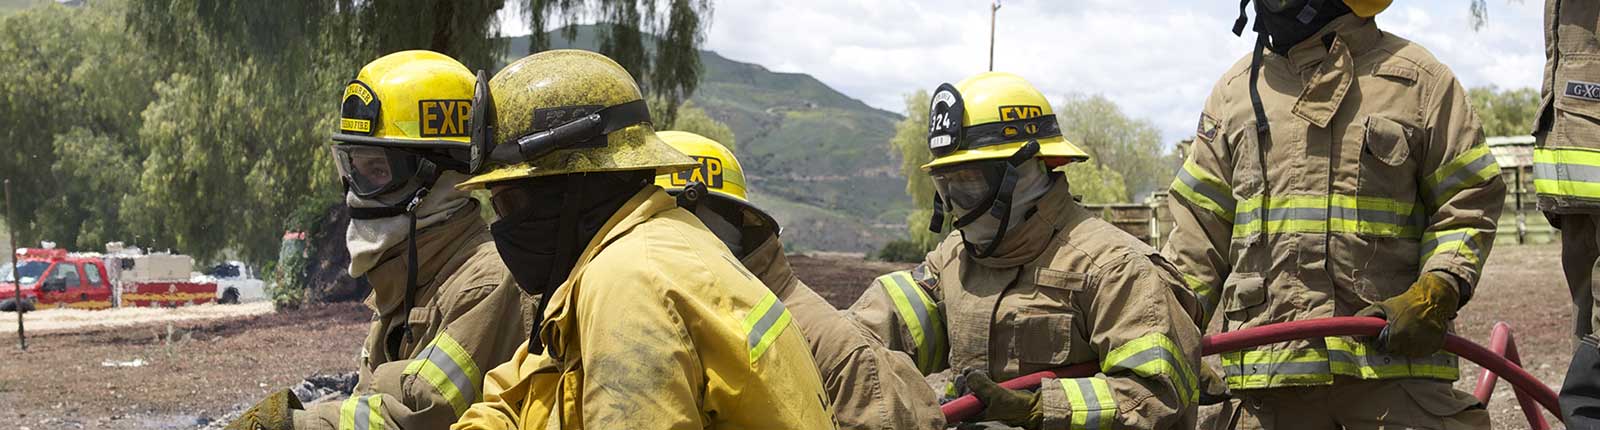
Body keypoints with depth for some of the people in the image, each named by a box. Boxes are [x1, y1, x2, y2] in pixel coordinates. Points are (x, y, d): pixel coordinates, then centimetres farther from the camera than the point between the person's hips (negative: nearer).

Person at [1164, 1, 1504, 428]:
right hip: (1270, 364, 3)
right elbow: (1199, 230, 15)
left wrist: (1435, 294, -12)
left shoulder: (1417, 79, 6)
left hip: (1395, 354, -2)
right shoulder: (1236, 90, 15)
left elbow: (1468, 204, 5)